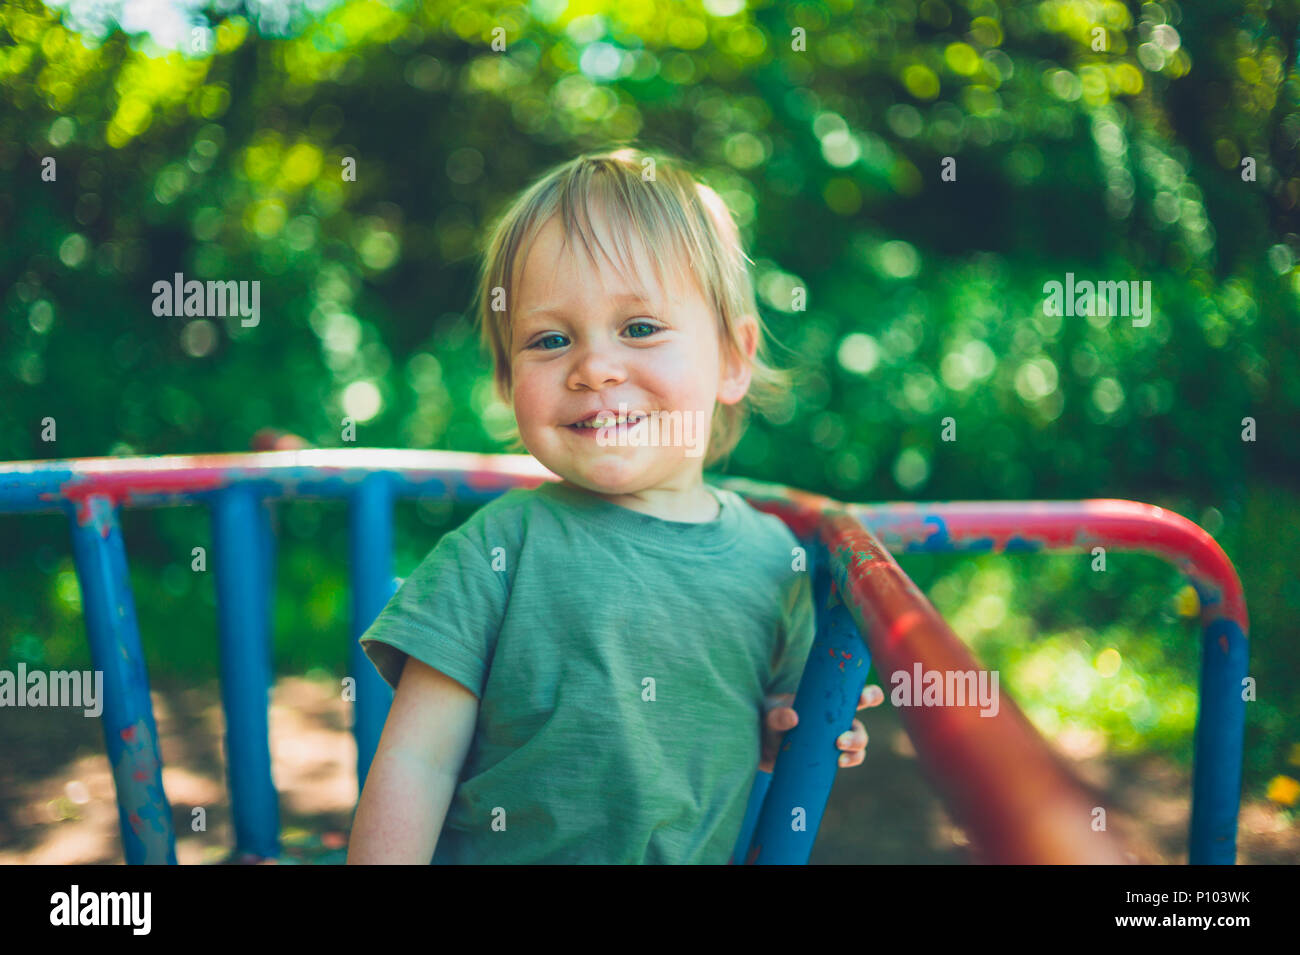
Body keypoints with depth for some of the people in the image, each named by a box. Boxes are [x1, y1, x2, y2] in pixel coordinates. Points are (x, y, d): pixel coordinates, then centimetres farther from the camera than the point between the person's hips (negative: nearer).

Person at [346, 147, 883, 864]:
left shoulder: (775, 560, -4)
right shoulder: (501, 547, -15)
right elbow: (417, 763, -14)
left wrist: (791, 738, -8)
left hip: (698, 854, 3)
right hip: (492, 855, -3)